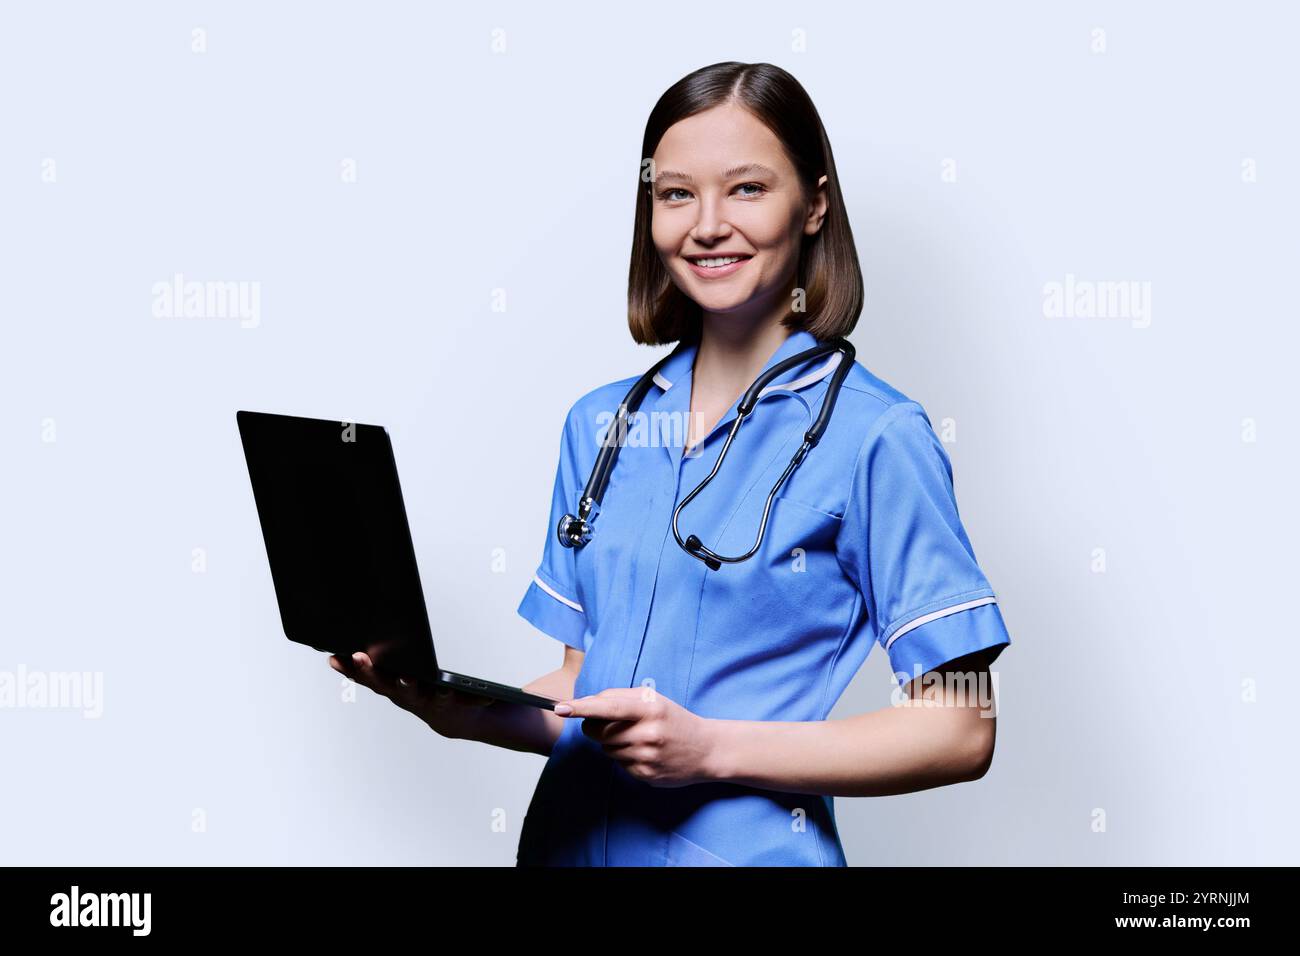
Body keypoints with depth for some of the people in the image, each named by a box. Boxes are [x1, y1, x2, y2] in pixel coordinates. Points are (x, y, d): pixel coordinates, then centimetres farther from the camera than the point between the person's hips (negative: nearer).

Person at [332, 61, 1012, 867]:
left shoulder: (874, 434, -12)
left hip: (746, 848, -5)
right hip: (572, 839, 5)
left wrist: (710, 748, -21)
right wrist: (469, 710, -9)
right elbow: (583, 689, 10)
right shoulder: (598, 424, 5)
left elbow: (960, 730, -14)